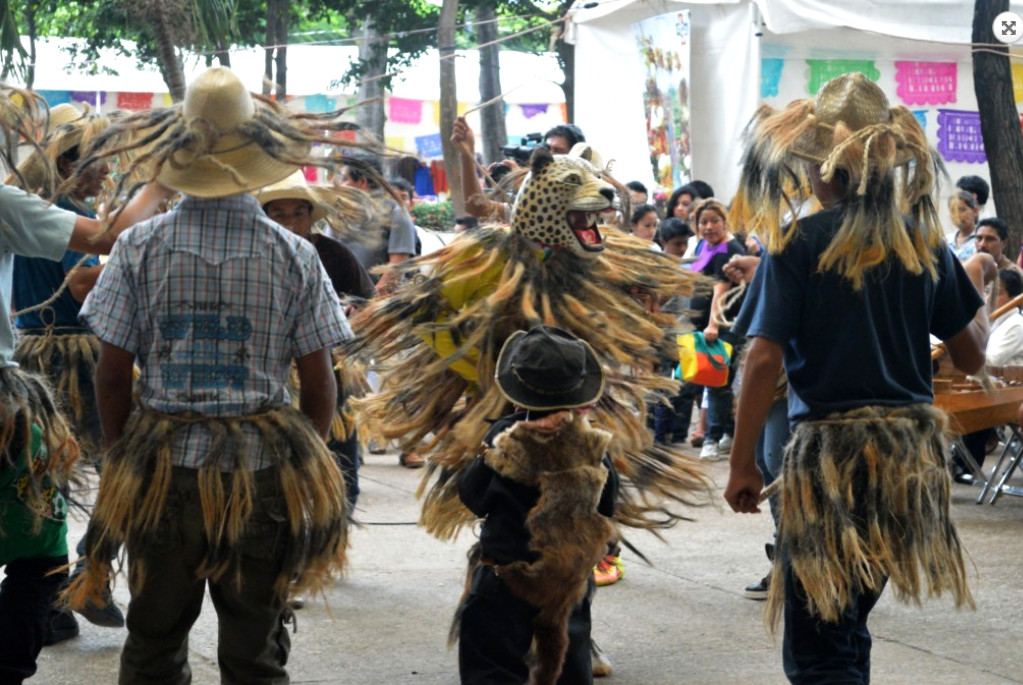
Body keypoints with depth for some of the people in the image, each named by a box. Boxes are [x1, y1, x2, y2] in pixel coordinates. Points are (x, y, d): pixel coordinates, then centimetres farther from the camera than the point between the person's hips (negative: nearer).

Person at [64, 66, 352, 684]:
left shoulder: (140, 248, -5)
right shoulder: (293, 255, -5)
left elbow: (112, 375, -2)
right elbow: (319, 385, -2)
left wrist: (120, 456, 12)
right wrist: (307, 465, 13)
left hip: (162, 472, 0)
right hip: (262, 472, 0)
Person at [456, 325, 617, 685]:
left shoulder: (505, 438, -14)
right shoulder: (591, 444, -6)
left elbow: (472, 496, -5)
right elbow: (607, 508, 4)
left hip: (506, 575, -3)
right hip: (572, 577, 3)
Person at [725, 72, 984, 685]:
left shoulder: (797, 243, -8)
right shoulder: (922, 238, 4)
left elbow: (764, 360, -14)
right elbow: (971, 356, 10)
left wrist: (742, 464, -7)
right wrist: (979, 311, 32)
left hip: (829, 452, -5)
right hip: (910, 451, 5)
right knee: (848, 623, 21)